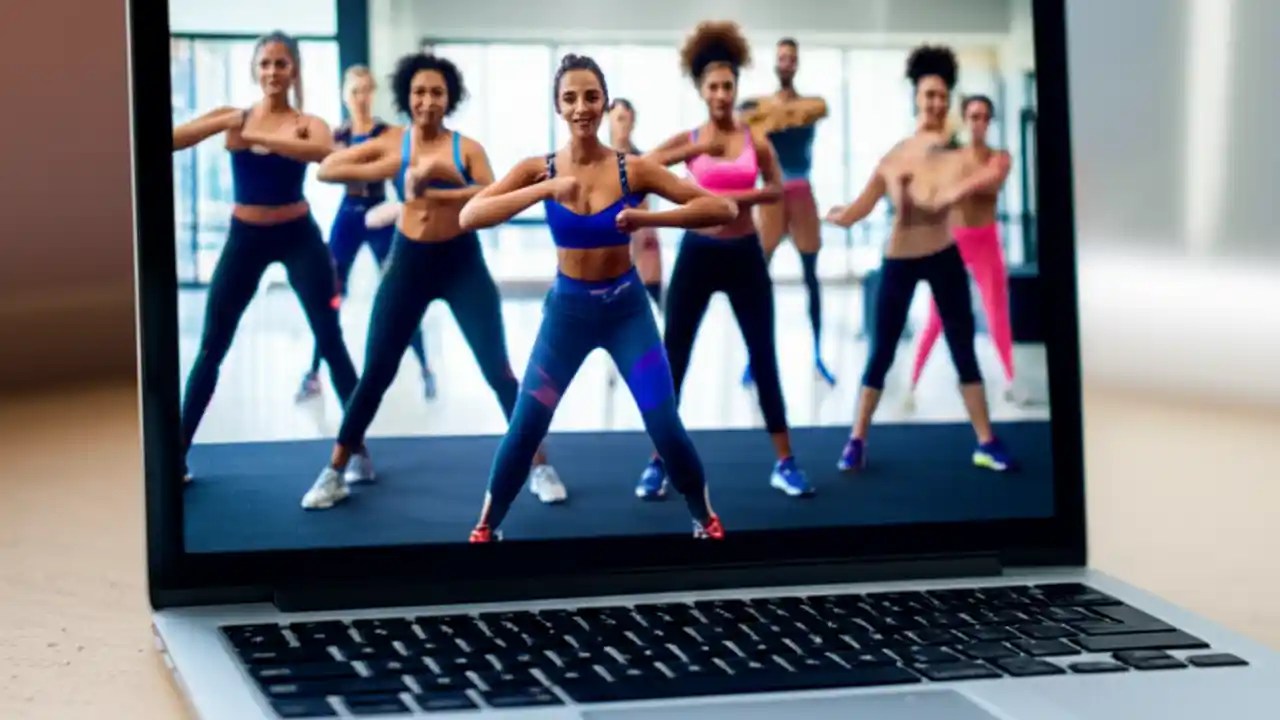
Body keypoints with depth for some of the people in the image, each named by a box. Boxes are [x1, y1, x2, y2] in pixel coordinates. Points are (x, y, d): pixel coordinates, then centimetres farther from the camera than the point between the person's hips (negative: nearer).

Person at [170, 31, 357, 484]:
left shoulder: (307, 123, -5)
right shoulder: (232, 117, 0)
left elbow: (325, 152, -31)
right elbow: (178, 139, -13)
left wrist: (256, 138, -39)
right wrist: (225, 125, -32)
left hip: (297, 237, -2)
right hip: (245, 239, 2)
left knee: (330, 340, 0)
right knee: (211, 347, 5)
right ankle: (178, 453, 13)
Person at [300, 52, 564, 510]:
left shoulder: (466, 148, -5)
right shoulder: (392, 143, -1)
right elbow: (327, 170, -10)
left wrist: (432, 193, -30)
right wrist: (395, 169, -18)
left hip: (462, 262, -1)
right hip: (409, 262, 1)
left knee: (498, 369, -2)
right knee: (376, 371, 5)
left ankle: (538, 467, 8)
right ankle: (337, 471, 17)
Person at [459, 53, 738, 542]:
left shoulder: (633, 169, -10)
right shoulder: (540, 169, -8)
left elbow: (723, 209, -14)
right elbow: (469, 216, -21)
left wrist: (648, 219, -28)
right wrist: (546, 190, -31)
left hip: (627, 307, 0)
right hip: (568, 308, 1)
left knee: (665, 426, -3)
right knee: (525, 426, -1)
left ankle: (706, 522, 20)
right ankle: (486, 528, 19)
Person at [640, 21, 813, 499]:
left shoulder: (755, 140, 2)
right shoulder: (689, 139, -1)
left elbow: (775, 189, -7)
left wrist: (732, 196, -21)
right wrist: (696, 151, -23)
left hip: (744, 255, 1)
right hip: (698, 253, 0)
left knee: (764, 359, 3)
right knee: (673, 361, 1)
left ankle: (784, 464, 10)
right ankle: (659, 464, 12)